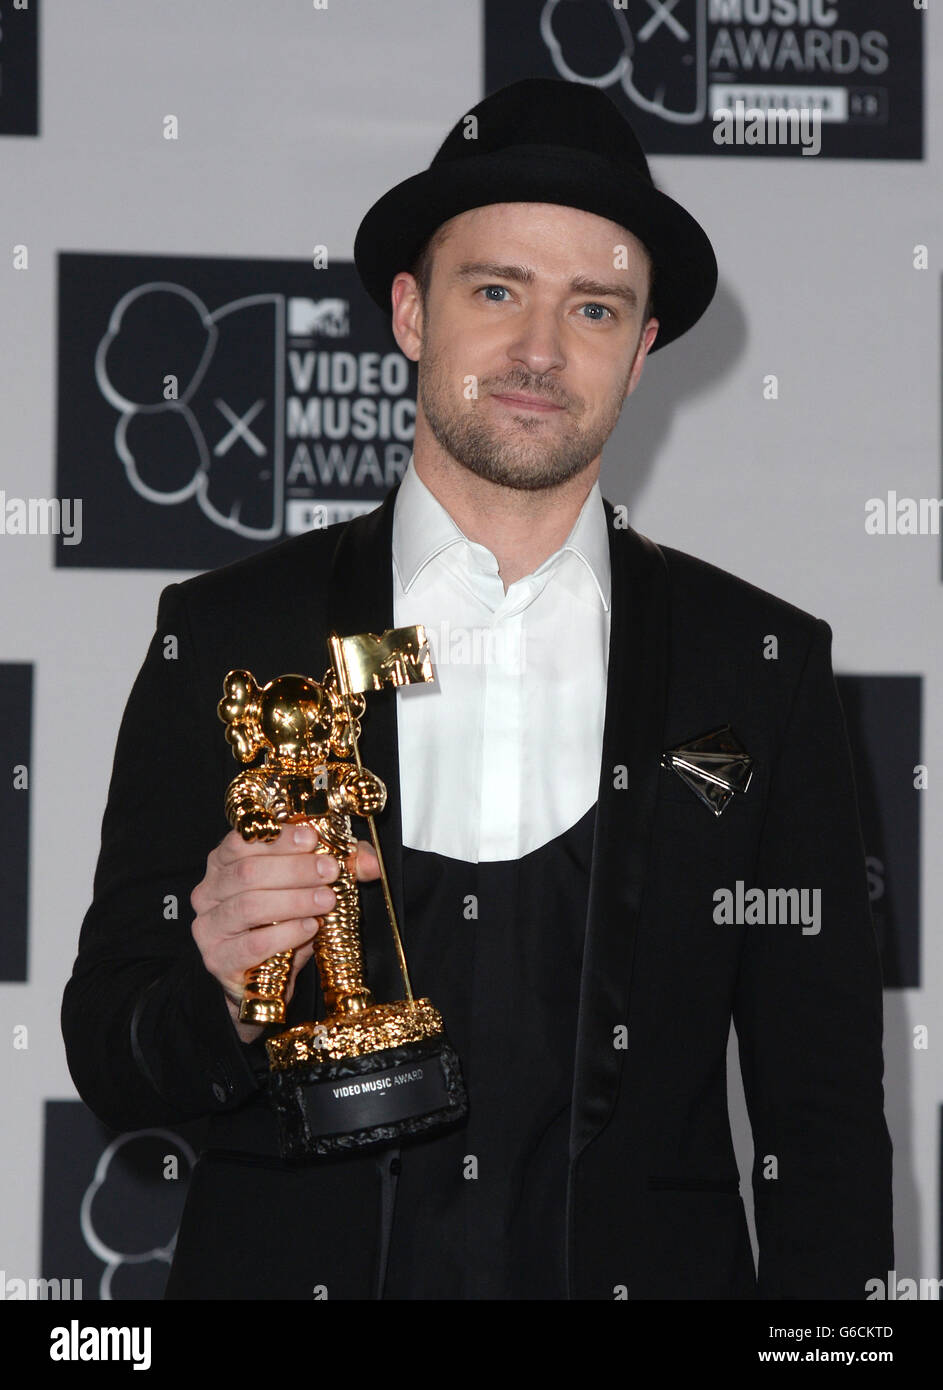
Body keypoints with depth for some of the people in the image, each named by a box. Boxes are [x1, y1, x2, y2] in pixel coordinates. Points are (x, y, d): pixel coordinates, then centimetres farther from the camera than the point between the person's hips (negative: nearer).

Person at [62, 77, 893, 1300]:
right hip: (293, 1266, 0)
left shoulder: (762, 666, 1)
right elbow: (106, 1059, -2)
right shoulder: (225, 639, -1)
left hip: (644, 1267, 1)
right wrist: (223, 1003, -21)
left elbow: (825, 1117, 1)